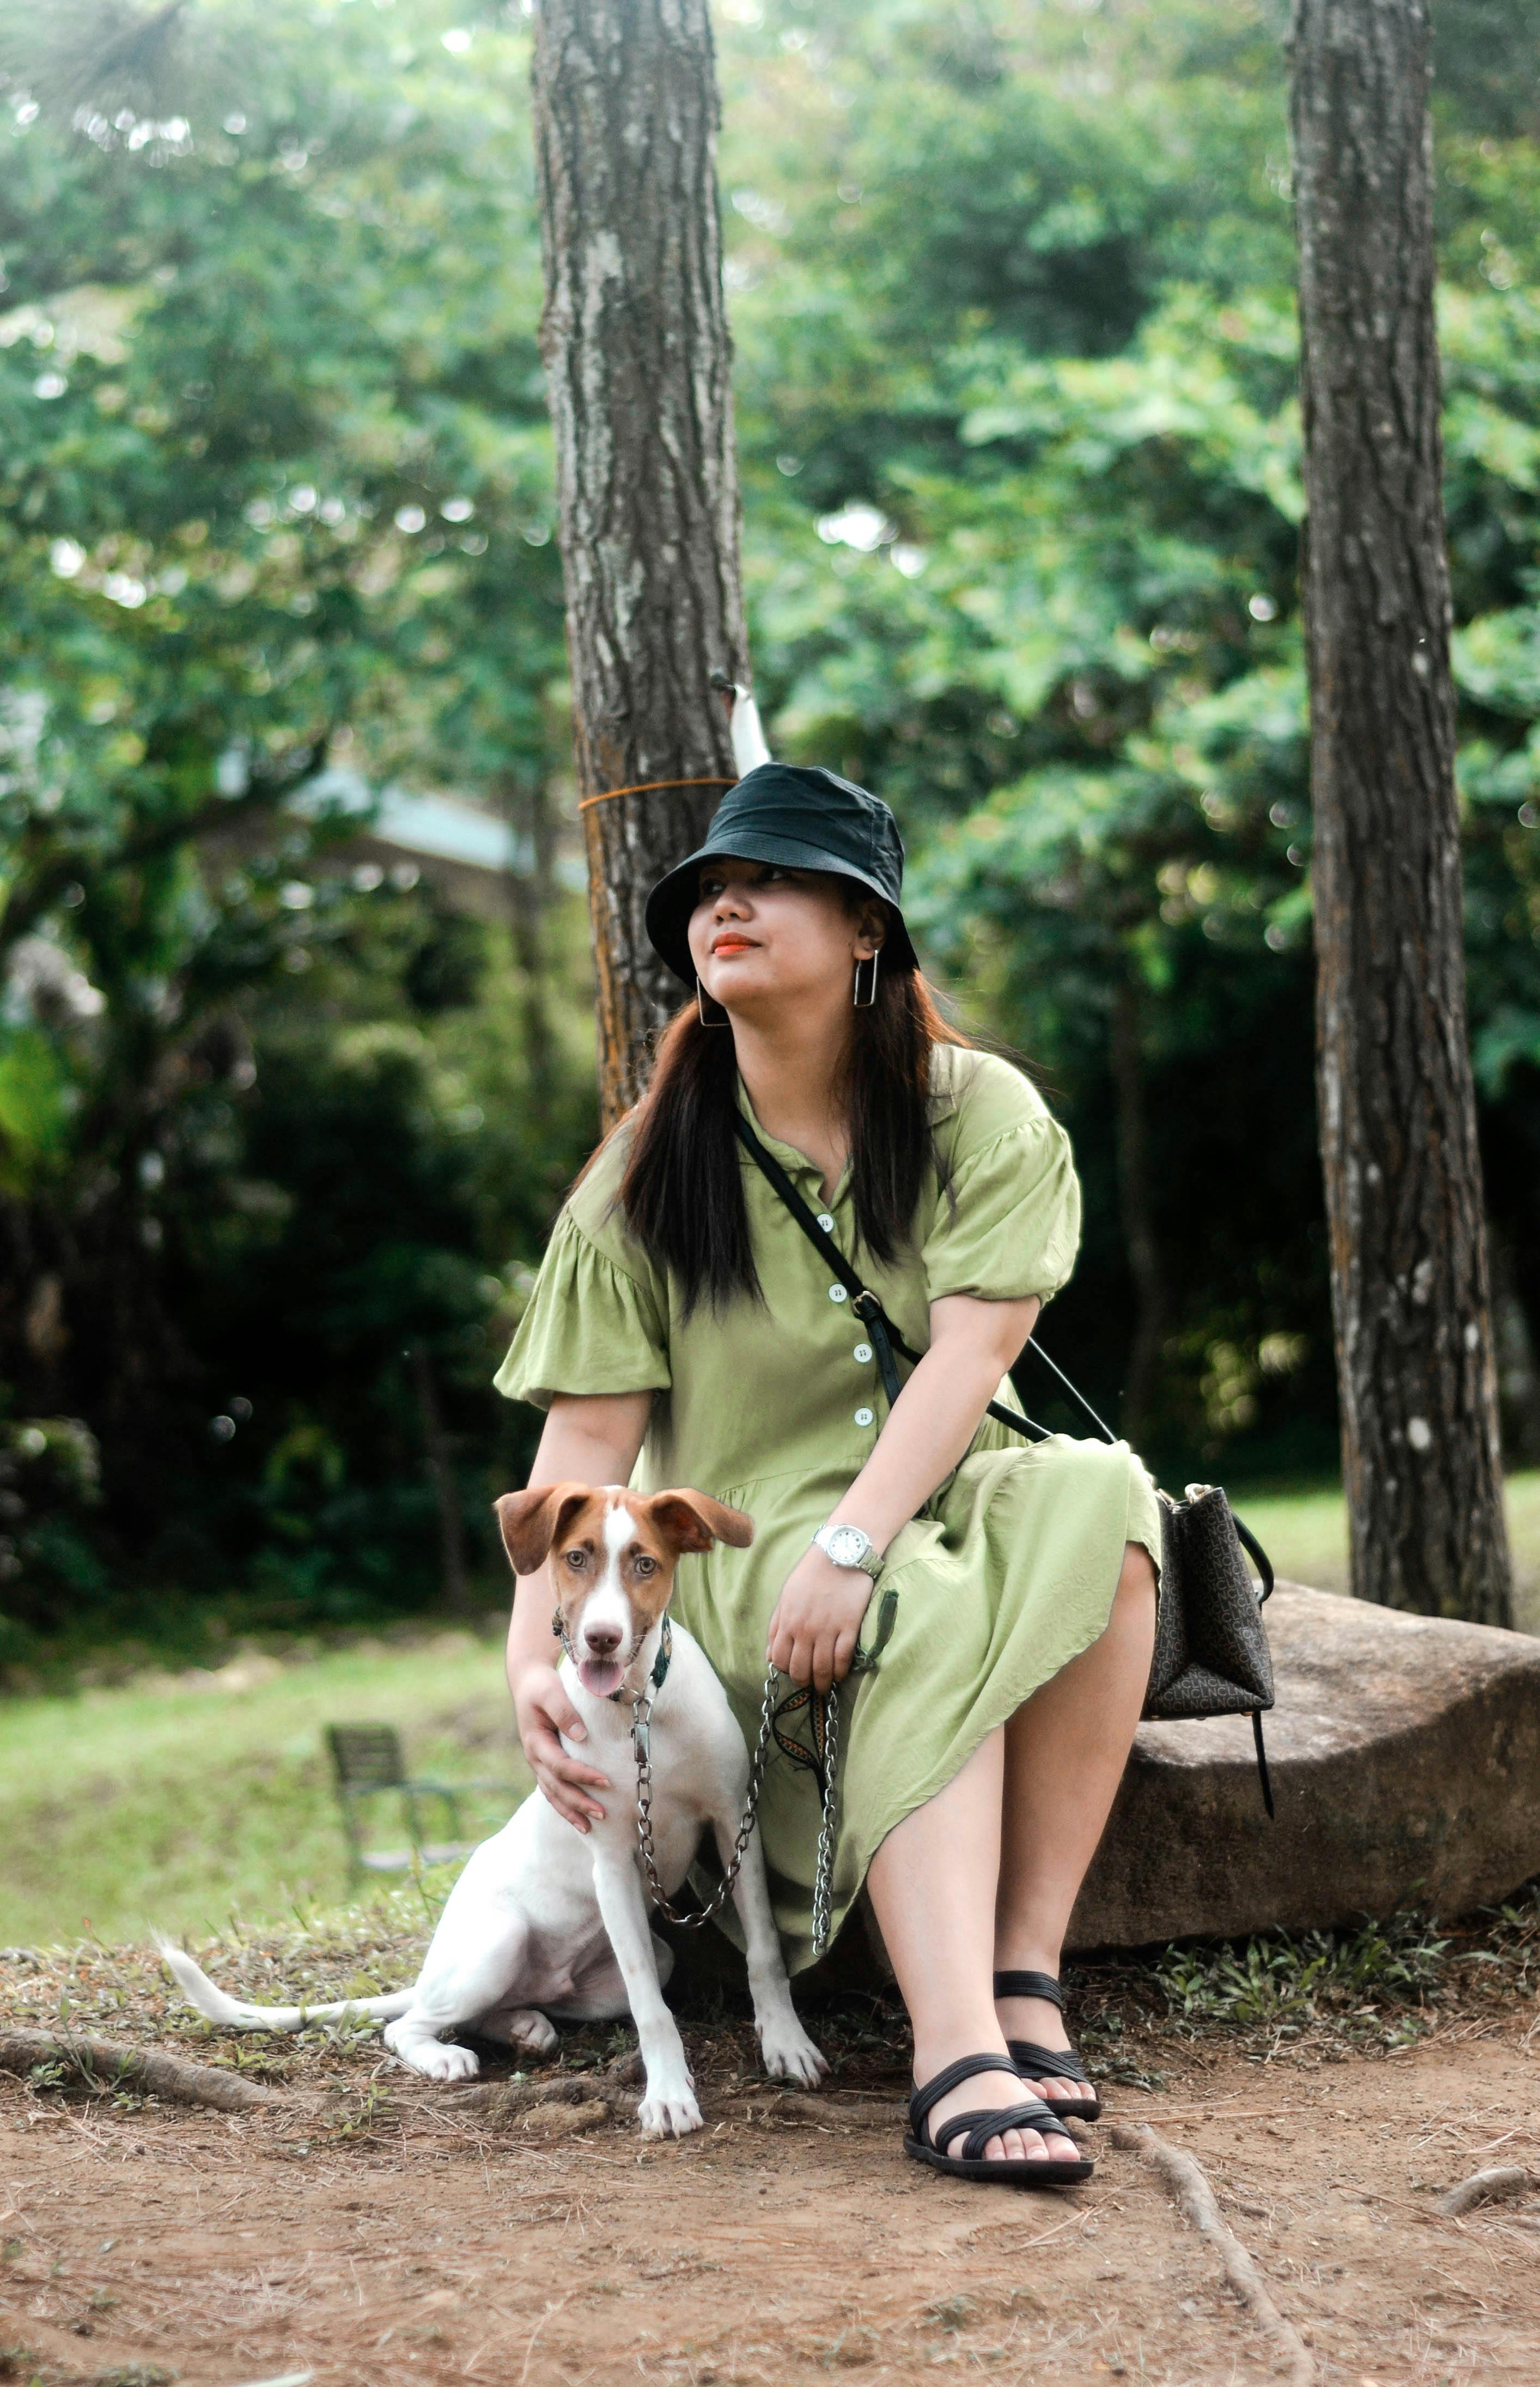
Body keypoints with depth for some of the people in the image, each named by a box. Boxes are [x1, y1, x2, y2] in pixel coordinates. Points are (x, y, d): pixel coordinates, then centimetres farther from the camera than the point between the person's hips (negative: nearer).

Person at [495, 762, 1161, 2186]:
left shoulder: (982, 1113, -1)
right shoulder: (647, 1175, 0)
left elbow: (970, 1352, -14)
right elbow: (587, 1434, -6)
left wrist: (854, 1542, -29)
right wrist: (535, 1658, -21)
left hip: (945, 1499, 1)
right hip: (751, 1537, -1)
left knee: (1100, 1502, -32)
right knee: (924, 1625, -35)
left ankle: (1026, 1973, -32)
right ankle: (960, 2061, -47)